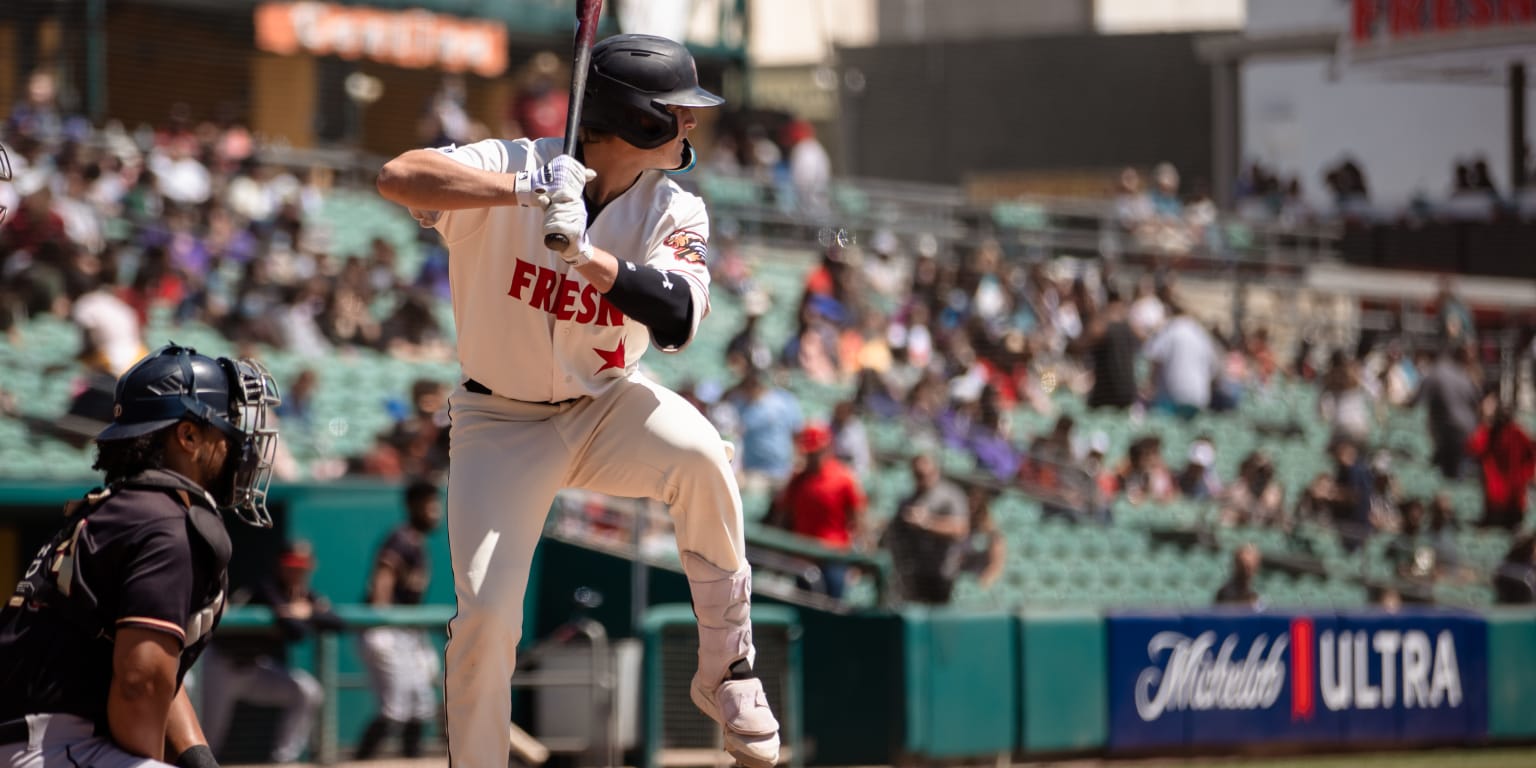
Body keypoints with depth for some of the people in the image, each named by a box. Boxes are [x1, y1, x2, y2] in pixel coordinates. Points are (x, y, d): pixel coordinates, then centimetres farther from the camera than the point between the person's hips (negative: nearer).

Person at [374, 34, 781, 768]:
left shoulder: (672, 211, -9)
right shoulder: (514, 169, -18)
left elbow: (677, 318, -26)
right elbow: (397, 176, -34)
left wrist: (585, 252, -39)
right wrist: (529, 192, -42)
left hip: (608, 405, 2)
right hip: (502, 423, -1)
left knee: (700, 455, -30)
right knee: (486, 614, -13)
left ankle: (726, 674, -16)